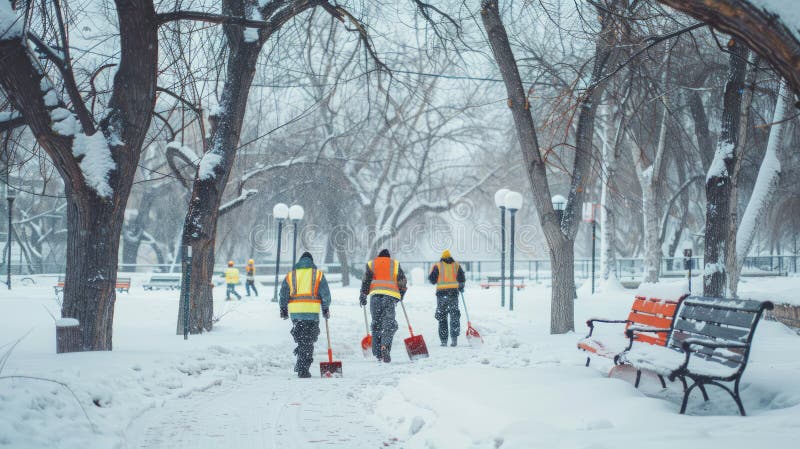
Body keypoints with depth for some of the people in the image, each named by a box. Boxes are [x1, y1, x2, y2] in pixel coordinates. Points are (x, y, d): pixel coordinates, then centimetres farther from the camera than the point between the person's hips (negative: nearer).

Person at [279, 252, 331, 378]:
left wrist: (283, 310, 17)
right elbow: (325, 293, 2)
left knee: (300, 339, 18)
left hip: (295, 311, 2)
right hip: (312, 311, -2)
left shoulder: (290, 275, 12)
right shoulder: (318, 274, 6)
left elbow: (283, 294, 8)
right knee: (308, 340, 1)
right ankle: (303, 369, -5)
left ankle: (300, 363, 10)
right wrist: (325, 309, 12)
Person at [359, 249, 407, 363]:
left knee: (376, 324, 10)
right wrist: (400, 296, 26)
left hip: (375, 295, 1)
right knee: (389, 323, -6)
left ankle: (378, 353, 8)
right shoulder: (395, 264, 17)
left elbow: (366, 280, 6)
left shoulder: (371, 264, 17)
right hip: (390, 296, -1)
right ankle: (385, 346, -31)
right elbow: (402, 281, 13)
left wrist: (363, 296, 10)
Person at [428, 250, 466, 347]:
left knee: (442, 318, 6)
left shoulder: (437, 266, 0)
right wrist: (461, 287, 23)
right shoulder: (456, 265, 8)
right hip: (454, 292, 2)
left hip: (442, 293, -2)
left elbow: (432, 280, -1)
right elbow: (462, 279, 7)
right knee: (454, 316, 8)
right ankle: (454, 337, -6)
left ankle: (444, 340, 3)